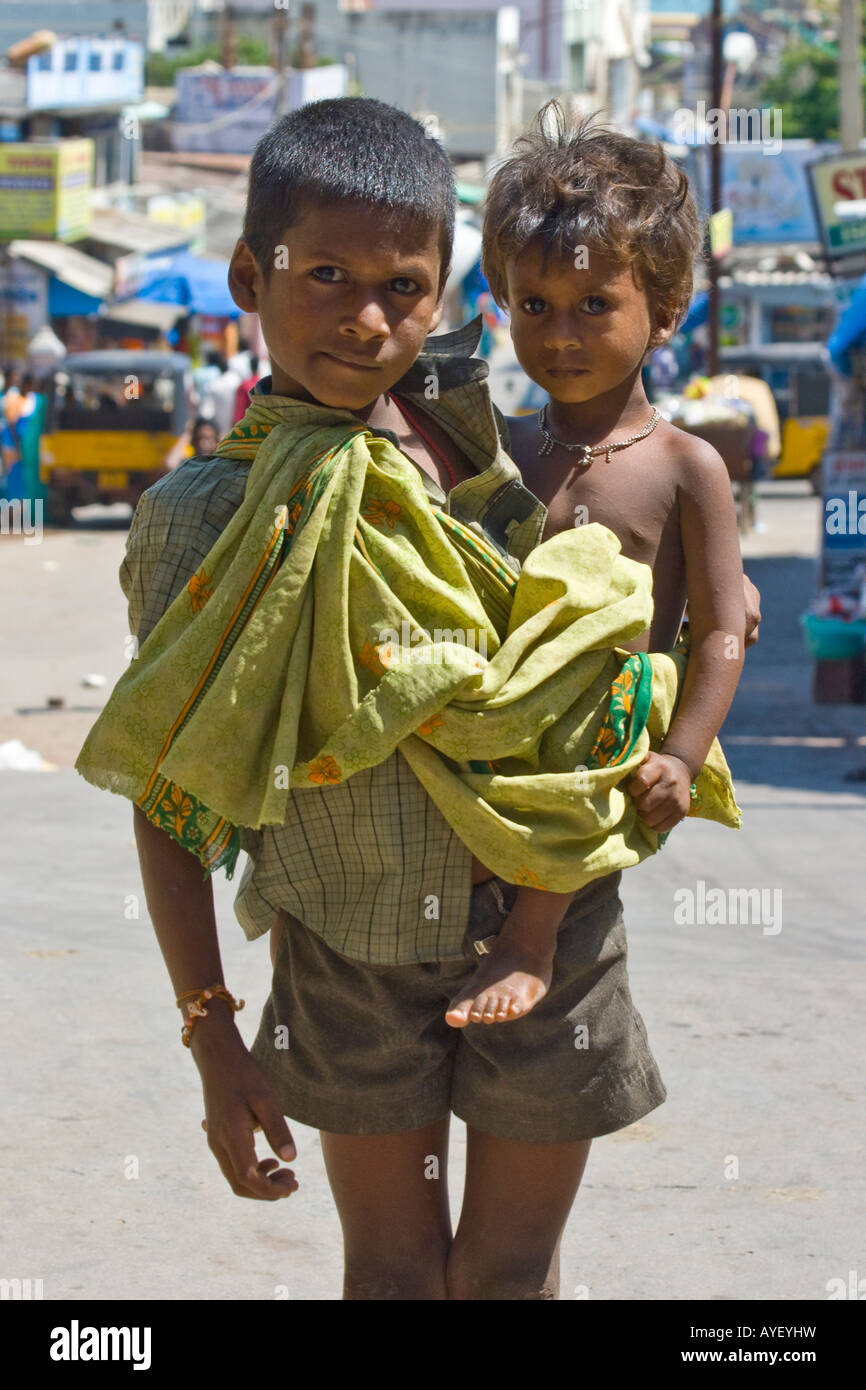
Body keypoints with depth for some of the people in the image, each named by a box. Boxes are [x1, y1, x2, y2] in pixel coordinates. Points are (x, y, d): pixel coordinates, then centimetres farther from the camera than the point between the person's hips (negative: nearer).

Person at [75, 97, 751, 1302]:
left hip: (539, 936, 1)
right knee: (391, 1267, 14)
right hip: (347, 963, -1)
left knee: (510, 1268, 13)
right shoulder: (196, 521, -13)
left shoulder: (461, 429, -9)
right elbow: (166, 798, -7)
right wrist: (213, 1039, -8)